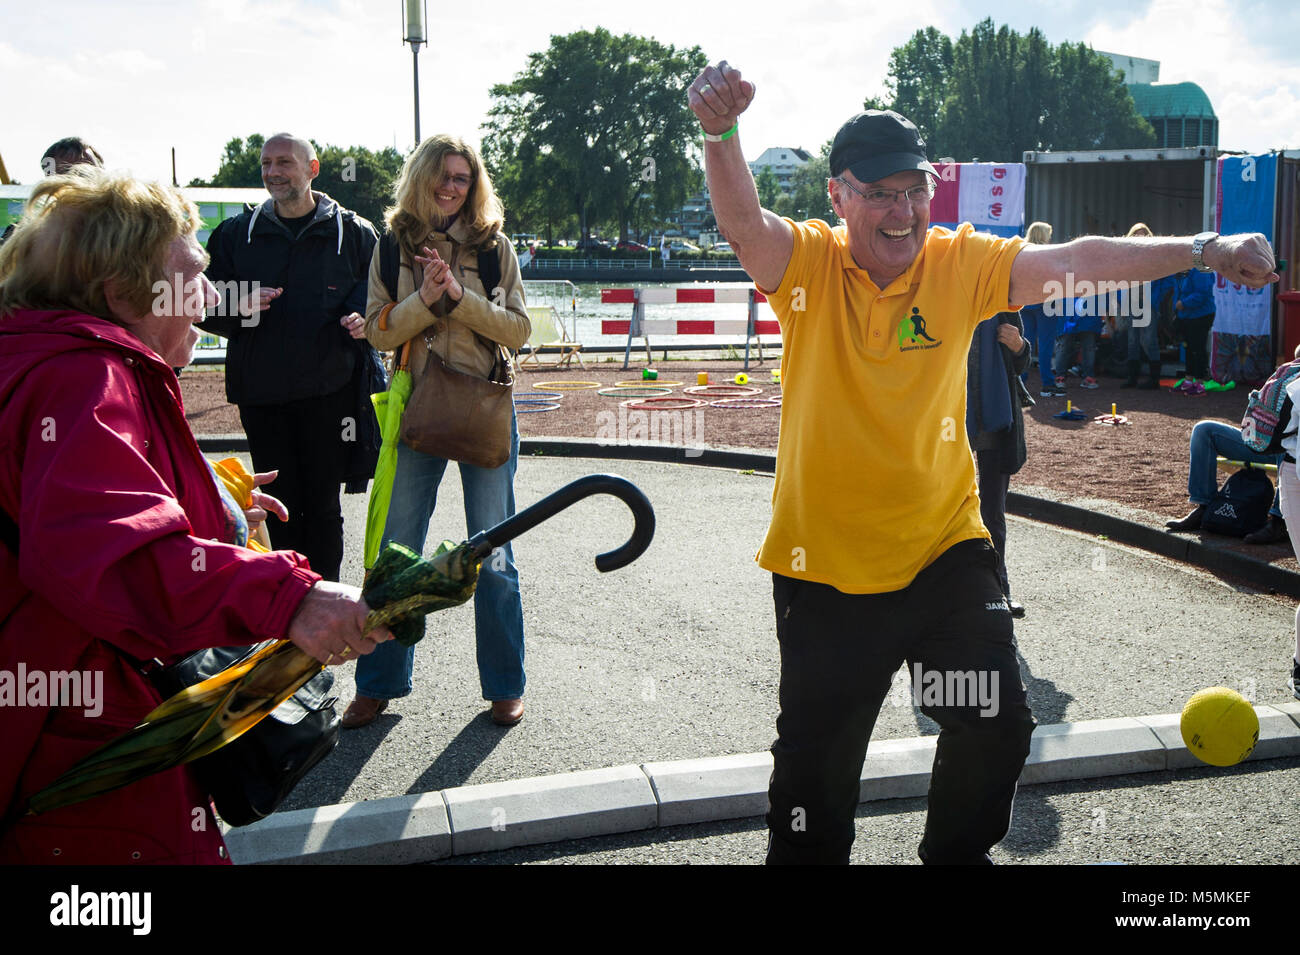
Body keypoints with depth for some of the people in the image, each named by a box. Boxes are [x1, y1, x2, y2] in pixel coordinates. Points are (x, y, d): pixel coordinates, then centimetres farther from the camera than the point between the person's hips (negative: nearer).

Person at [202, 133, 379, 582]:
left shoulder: (355, 233, 5)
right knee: (279, 507, 6)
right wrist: (239, 307, -10)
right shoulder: (236, 234, 11)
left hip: (329, 393, -2)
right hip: (261, 394, 2)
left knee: (323, 507, 5)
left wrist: (365, 321, -12)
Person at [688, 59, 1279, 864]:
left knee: (997, 725, 7)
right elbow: (741, 221, -28)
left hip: (945, 548, 2)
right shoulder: (807, 262, -10)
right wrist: (722, 132, -48)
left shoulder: (962, 264, -5)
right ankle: (803, 856, 35)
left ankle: (957, 854, 35)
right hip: (826, 565, -2)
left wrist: (1203, 250, -28)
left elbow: (1074, 262, -15)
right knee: (816, 763, 8)